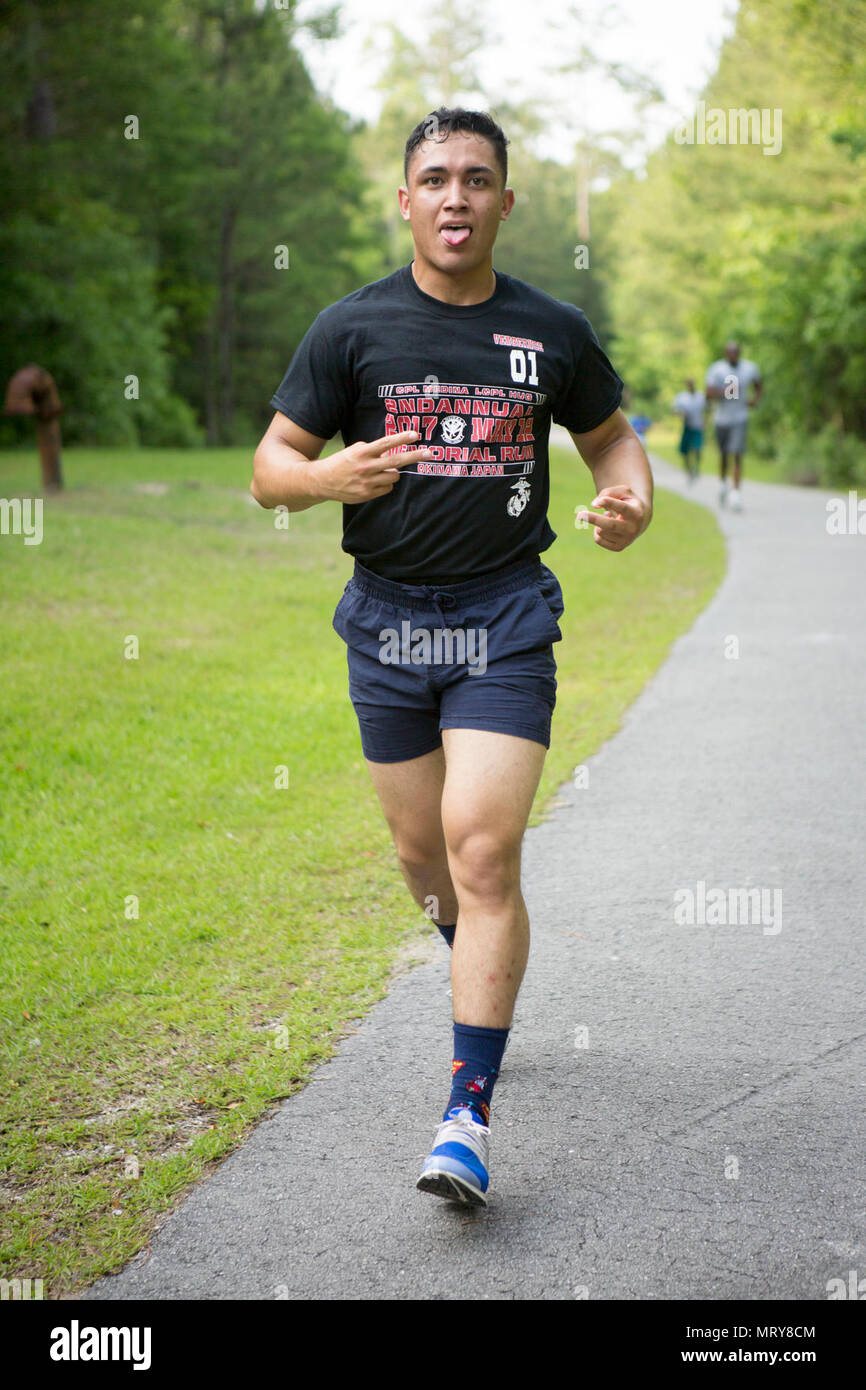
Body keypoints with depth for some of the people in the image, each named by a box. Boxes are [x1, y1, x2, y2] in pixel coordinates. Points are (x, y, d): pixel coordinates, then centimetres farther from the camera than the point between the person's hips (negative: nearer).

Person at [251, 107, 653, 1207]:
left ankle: (469, 1115, -10)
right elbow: (269, 467, 2)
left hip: (505, 619, -2)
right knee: (424, 852, 12)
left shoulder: (551, 332, 2)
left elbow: (610, 434, 19)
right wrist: (328, 476, -21)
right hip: (386, 619, 2)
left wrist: (632, 497, -4)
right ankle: (483, 970, 47)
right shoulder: (352, 327, 0)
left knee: (483, 851, -14)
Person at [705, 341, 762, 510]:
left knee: (737, 455, -13)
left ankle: (736, 493, -16)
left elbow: (758, 385, 19)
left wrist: (755, 399, 1)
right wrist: (726, 392, -28)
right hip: (722, 418, 0)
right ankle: (723, 483, 40)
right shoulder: (716, 369, -7)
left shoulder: (749, 368, 1)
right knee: (723, 455, 13)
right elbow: (709, 393, -15)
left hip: (740, 419, 0)